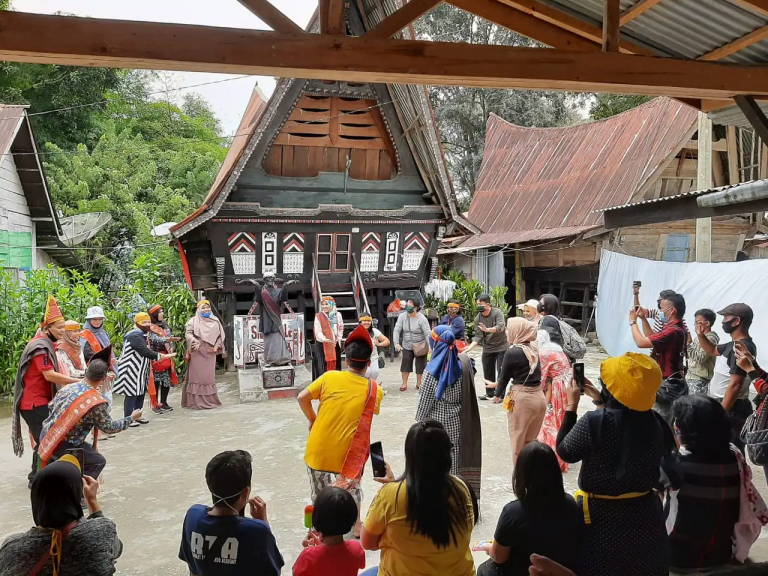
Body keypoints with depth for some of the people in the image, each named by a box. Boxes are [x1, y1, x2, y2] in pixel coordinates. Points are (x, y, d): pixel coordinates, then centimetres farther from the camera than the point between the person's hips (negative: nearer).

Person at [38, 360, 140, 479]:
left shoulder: (68, 387, -1)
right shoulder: (97, 402, -19)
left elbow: (51, 406, 16)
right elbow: (109, 427, -6)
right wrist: (131, 418, 6)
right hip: (61, 445, -8)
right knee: (99, 462, 4)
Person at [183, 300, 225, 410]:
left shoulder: (215, 321, 13)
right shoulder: (193, 321, 3)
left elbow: (220, 336, 14)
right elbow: (188, 333, -8)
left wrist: (217, 346, -1)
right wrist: (195, 341, -26)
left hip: (210, 353, 3)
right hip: (197, 353, -3)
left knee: (209, 376, 8)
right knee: (197, 375, -2)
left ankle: (210, 400, 17)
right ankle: (196, 401, 0)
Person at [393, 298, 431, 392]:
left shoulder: (422, 318, -18)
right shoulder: (402, 316, -8)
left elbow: (428, 333, -20)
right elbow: (397, 331, -10)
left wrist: (430, 346, -28)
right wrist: (396, 343, -21)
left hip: (420, 346, -3)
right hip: (407, 346, 3)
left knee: (420, 365, 5)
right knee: (405, 364, 3)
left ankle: (419, 383, 21)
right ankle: (404, 384, 15)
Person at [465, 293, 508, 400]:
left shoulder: (497, 313, -16)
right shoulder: (478, 318, -5)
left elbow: (501, 327, -32)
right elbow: (478, 336, -8)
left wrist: (488, 330, -49)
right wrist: (470, 347, -23)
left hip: (501, 347, -4)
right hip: (487, 348, 4)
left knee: (501, 371, -3)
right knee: (487, 372, 10)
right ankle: (489, 393, 24)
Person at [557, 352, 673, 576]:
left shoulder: (594, 421, -25)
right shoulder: (653, 421, -8)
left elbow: (565, 452, -11)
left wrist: (572, 405, -6)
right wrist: (599, 400, 12)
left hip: (602, 516, -4)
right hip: (644, 514, 4)